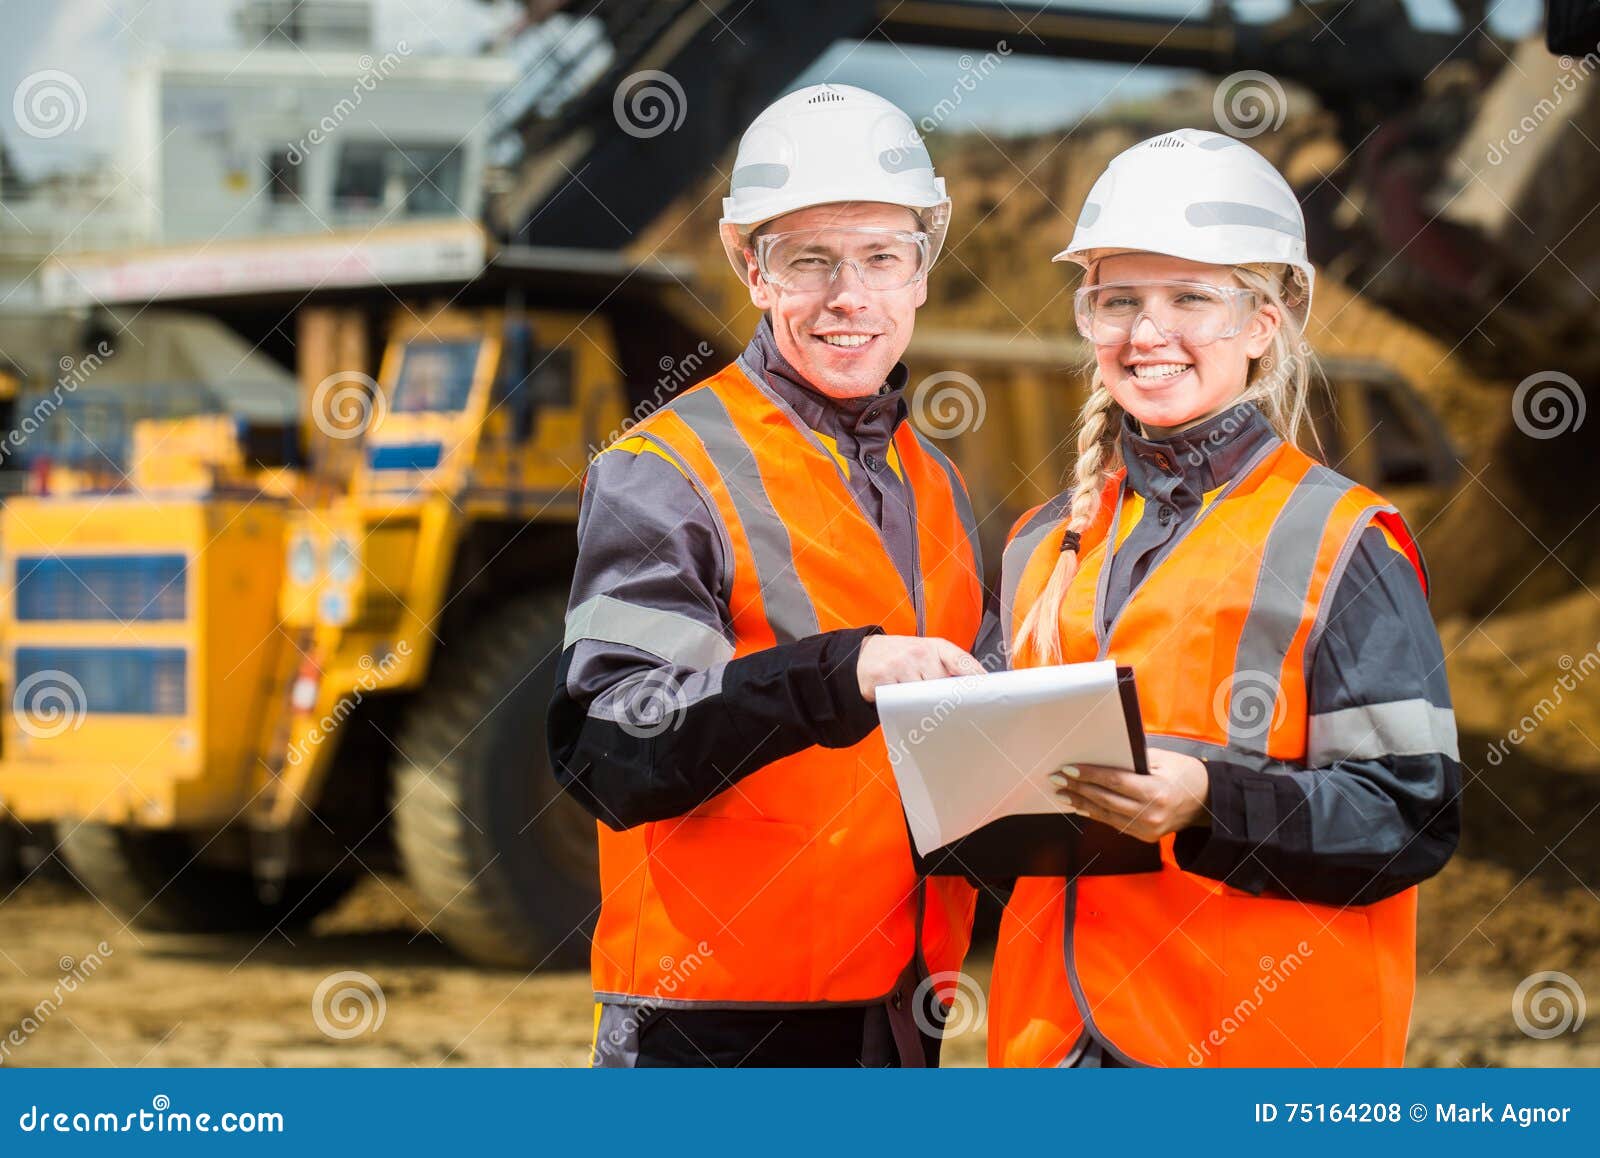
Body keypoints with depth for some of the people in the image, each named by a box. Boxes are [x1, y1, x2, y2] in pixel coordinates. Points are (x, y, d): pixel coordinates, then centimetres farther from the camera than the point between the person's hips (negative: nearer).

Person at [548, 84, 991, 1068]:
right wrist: (839, 672, -32)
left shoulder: (938, 492, 13)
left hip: (900, 1016, 6)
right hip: (718, 1024, -6)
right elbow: (610, 750, -20)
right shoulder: (666, 476, -8)